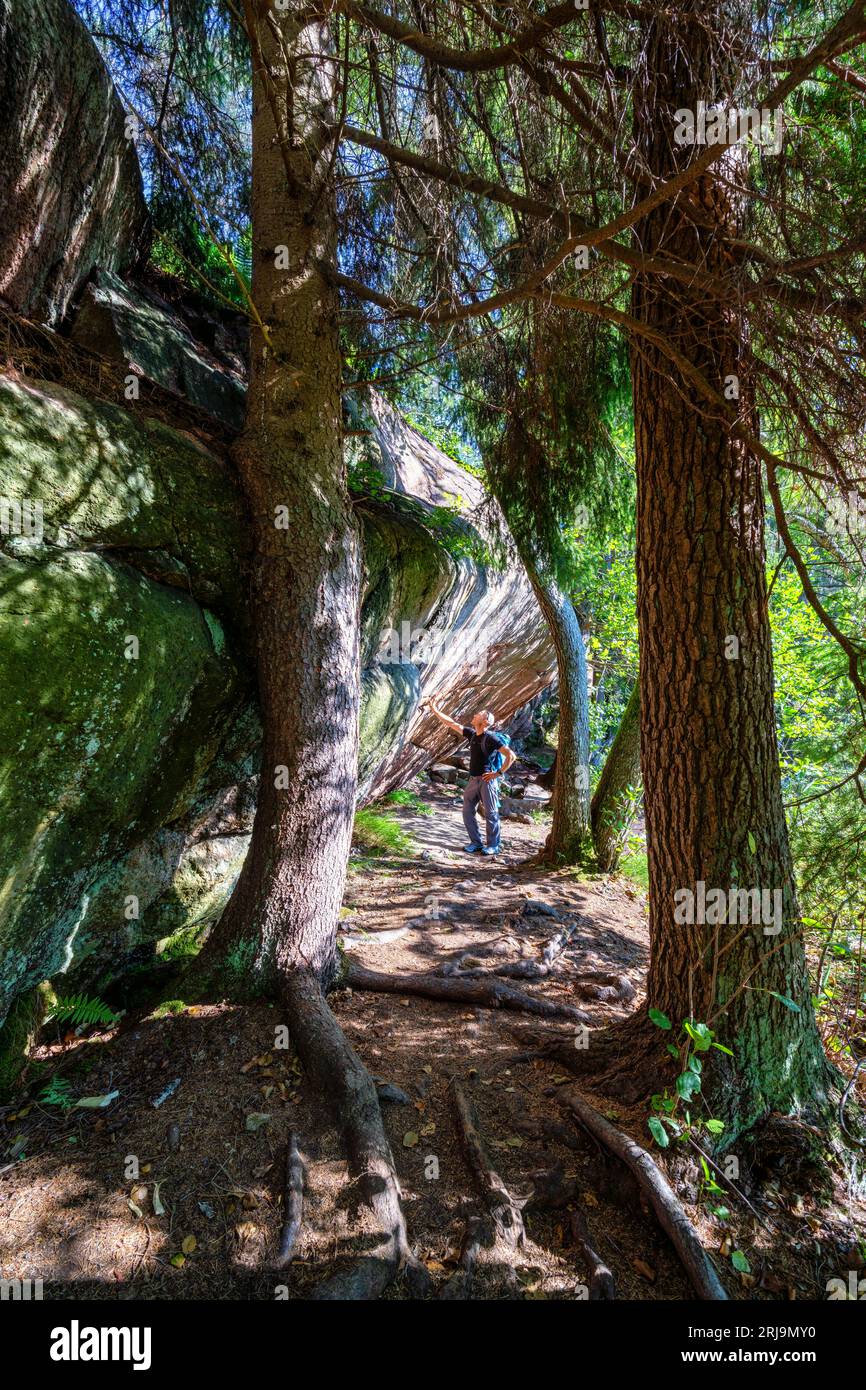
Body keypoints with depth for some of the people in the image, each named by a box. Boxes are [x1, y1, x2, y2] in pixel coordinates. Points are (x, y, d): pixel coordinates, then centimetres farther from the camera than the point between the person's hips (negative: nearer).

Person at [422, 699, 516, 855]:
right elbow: (451, 723, 14)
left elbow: (510, 755, -15)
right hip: (473, 779, 8)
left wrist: (498, 773, -14)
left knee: (490, 813, 0)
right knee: (467, 811, 9)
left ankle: (493, 845, 11)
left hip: (487, 780, -8)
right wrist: (435, 710, 15)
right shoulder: (472, 734, 8)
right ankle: (476, 843, 20)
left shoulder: (491, 738, -13)